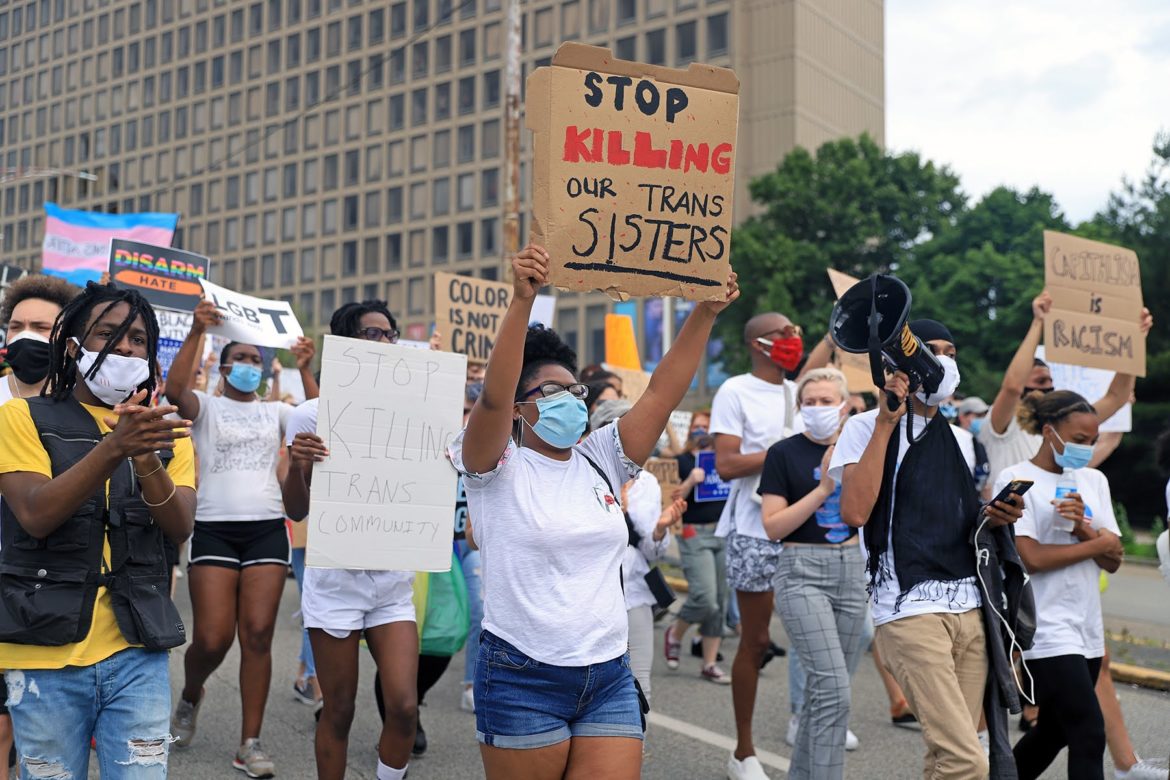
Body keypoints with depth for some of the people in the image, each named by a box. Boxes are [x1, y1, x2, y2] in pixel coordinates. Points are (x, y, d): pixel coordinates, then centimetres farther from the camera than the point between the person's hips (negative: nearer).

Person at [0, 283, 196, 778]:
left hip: (138, 654, 2)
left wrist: (148, 463, -23)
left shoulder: (164, 432, 11)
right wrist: (114, 448, -28)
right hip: (45, 651, -2)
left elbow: (180, 527, -4)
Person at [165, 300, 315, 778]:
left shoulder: (275, 412, 15)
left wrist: (304, 370, -5)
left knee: (258, 636, -4)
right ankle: (190, 697, 28)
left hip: (267, 529, 2)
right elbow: (174, 390, -15)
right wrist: (196, 332, -21)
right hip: (214, 529, -2)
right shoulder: (206, 406, 6)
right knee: (212, 639, -6)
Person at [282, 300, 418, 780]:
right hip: (336, 581, -3)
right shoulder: (313, 415, -4)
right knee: (339, 713, 5)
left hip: (393, 581, 3)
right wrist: (297, 465, -23)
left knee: (403, 706, -5)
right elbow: (297, 511, -4)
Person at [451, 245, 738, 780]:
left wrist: (705, 314, -8)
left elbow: (663, 393, 1)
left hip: (610, 678, 4)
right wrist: (522, 300, -31)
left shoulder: (600, 462, 9)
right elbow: (492, 395, -21)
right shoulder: (499, 469, -4)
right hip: (523, 678, -4)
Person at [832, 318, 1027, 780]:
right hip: (910, 610, -7)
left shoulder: (960, 439, 18)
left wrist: (993, 518, 5)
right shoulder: (867, 427, -3)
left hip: (969, 608, 7)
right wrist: (886, 423, -16)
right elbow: (855, 512, -18)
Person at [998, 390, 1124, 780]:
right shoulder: (1016, 479, -7)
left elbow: (1113, 560, 6)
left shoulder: (1093, 480, 11)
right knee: (1090, 735, -11)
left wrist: (1083, 527, -14)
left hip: (1087, 627, 7)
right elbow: (1032, 557, -15)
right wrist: (1098, 544, -4)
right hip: (1047, 629, -7)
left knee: (1055, 730, 16)